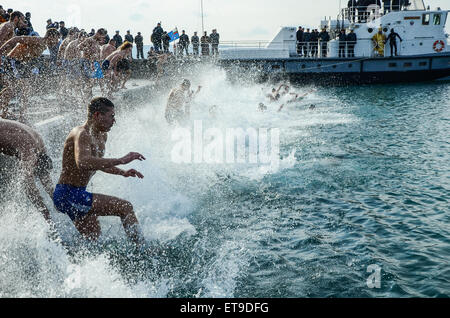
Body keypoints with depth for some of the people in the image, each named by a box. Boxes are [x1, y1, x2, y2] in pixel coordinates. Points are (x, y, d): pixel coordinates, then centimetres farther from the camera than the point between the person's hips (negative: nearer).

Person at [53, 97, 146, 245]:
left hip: (77, 194, 11)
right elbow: (83, 163, -41)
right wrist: (120, 160, -41)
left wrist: (123, 172, 17)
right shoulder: (82, 134, -20)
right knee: (125, 207, -17)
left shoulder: (102, 136, 12)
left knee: (94, 238, 20)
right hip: (68, 195, -11)